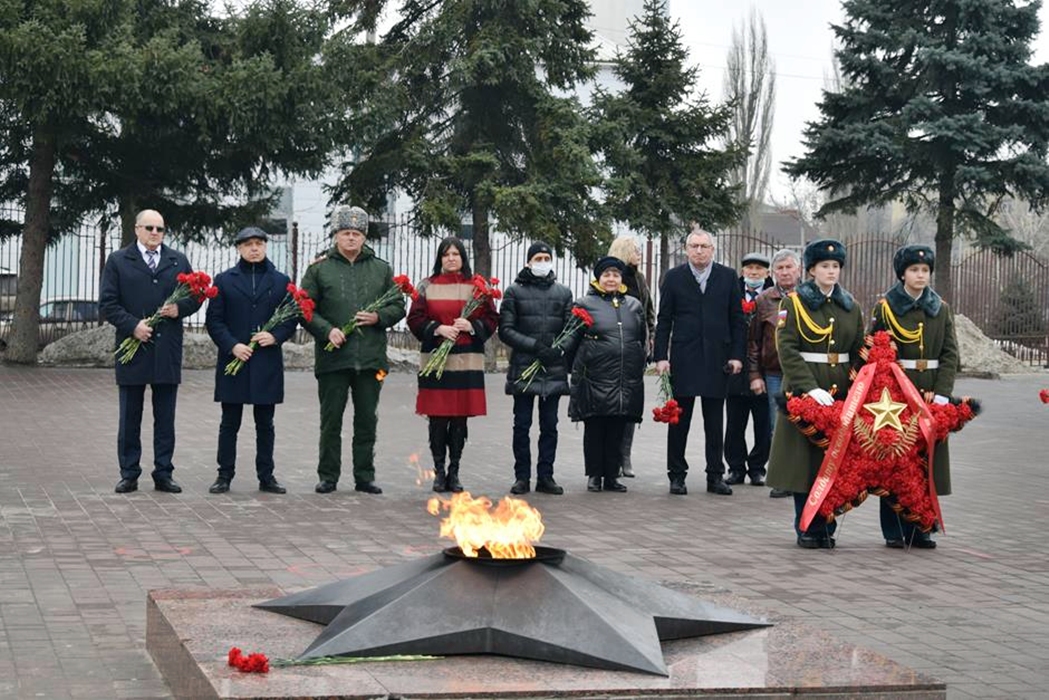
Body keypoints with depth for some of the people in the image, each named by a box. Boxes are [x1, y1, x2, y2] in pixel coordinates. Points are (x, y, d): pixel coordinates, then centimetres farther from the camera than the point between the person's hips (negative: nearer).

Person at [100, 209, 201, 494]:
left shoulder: (178, 261, 12)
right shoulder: (118, 261, 4)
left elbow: (195, 296, 13)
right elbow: (107, 303, -2)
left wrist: (180, 308, -8)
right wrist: (133, 325, -14)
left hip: (168, 351, 2)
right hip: (133, 348, -2)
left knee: (165, 418, 5)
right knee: (130, 417, 5)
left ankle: (163, 474, 11)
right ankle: (129, 475, 11)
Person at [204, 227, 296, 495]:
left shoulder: (281, 281, 9)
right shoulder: (224, 280, 5)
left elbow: (292, 318, 8)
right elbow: (214, 320, 0)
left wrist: (275, 336, -11)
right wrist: (232, 346, -13)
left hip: (267, 363, 1)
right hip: (233, 361, -1)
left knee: (265, 423, 7)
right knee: (230, 423, 3)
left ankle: (266, 476, 13)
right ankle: (225, 475, 9)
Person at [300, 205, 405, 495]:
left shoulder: (381, 269, 11)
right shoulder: (319, 268, 4)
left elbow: (398, 306, 13)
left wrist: (378, 317, -6)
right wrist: (327, 330, -13)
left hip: (371, 358, 2)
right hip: (333, 358, -2)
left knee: (367, 421, 7)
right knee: (331, 421, 4)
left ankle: (365, 476, 16)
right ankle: (328, 476, 13)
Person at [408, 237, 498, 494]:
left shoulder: (477, 286, 9)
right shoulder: (427, 286, 7)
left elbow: (491, 320, 7)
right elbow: (415, 319, 3)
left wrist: (471, 326, -11)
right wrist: (438, 329, -13)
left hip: (467, 361, 1)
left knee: (460, 417, 3)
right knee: (437, 417, -1)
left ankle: (454, 471, 11)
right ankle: (439, 471, 9)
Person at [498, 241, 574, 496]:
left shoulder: (563, 292, 12)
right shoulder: (514, 291, 4)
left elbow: (573, 328, 8)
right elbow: (506, 329, -3)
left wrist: (560, 349, -11)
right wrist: (534, 346, -14)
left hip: (554, 369, 2)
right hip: (523, 368, -2)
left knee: (549, 425, 6)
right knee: (522, 425, 2)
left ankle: (545, 476, 12)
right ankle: (522, 477, 8)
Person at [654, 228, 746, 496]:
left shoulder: (728, 277, 6)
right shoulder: (674, 277, 4)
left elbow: (737, 320, 6)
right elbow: (664, 320, 3)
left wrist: (737, 355, -1)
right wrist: (661, 357, -4)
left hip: (717, 360, 1)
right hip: (683, 358, -1)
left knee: (715, 422, 6)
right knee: (679, 419, 3)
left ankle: (715, 476, 12)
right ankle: (677, 475, 10)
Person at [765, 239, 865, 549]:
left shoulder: (850, 306, 13)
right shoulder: (794, 302, -1)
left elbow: (859, 351, 13)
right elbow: (787, 350, -10)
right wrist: (811, 388, -20)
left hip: (840, 392, 4)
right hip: (804, 391, -4)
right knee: (806, 457, -2)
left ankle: (827, 527, 12)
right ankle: (807, 529, 7)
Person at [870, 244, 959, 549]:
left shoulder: (941, 309, 9)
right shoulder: (885, 307, 1)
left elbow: (950, 353, 5)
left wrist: (940, 392, -8)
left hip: (930, 394, 3)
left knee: (927, 459, 3)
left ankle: (918, 529, 12)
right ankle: (893, 531, 6)